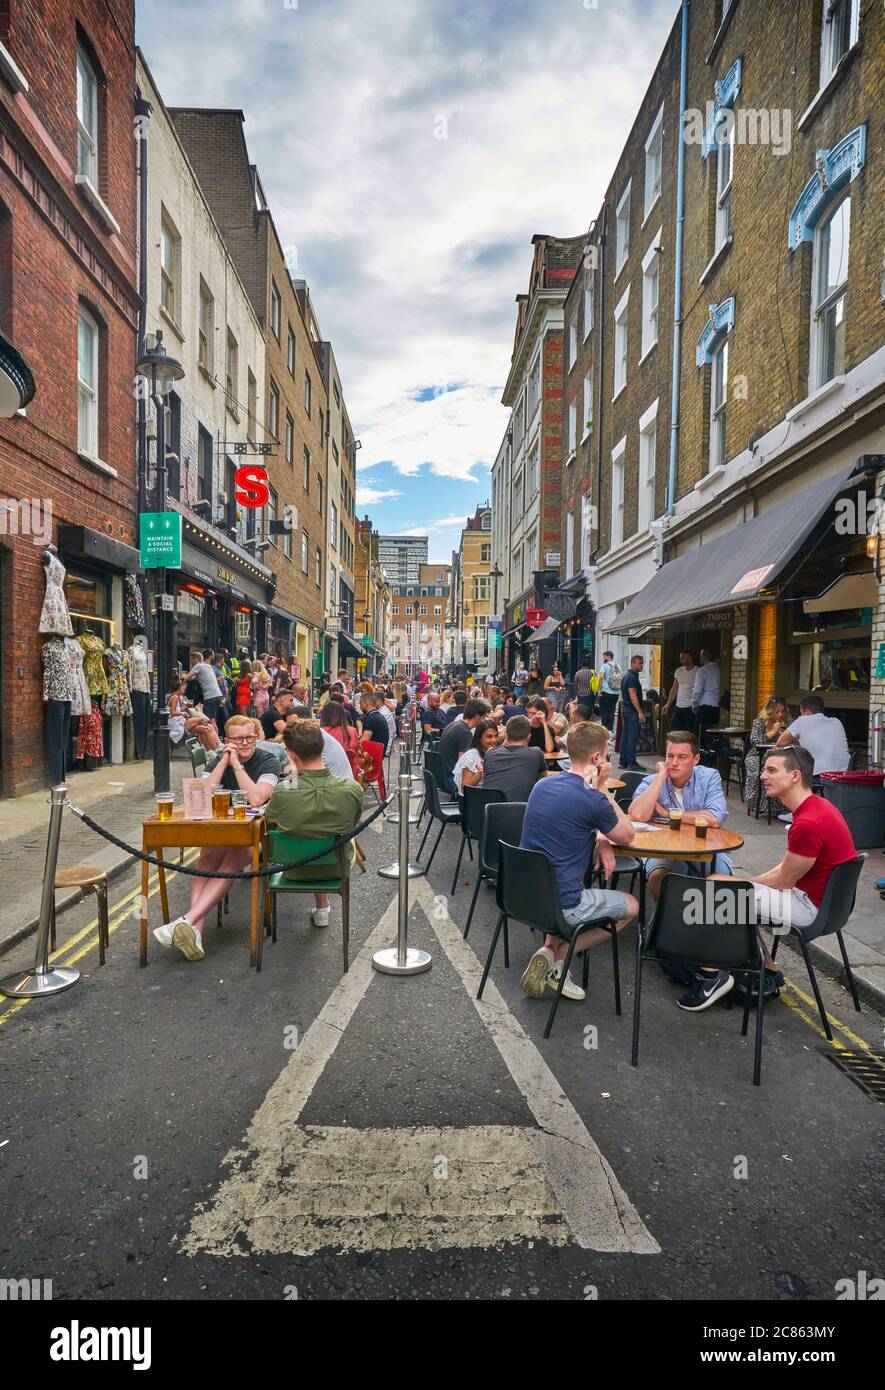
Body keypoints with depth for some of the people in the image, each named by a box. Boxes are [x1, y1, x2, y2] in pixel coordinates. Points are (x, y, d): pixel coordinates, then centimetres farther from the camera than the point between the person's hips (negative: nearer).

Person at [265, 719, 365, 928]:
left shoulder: (282, 793, -29)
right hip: (337, 868, 0)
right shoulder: (353, 789, -26)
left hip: (294, 870, 0)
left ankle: (322, 909, 45)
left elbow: (271, 825, -5)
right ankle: (321, 910, 42)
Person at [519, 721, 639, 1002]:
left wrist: (600, 839, 5)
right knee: (631, 907, 17)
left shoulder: (543, 784, 3)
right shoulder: (593, 799, -19)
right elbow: (627, 836, 0)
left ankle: (550, 948, 15)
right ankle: (557, 956, 5)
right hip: (560, 904, -7)